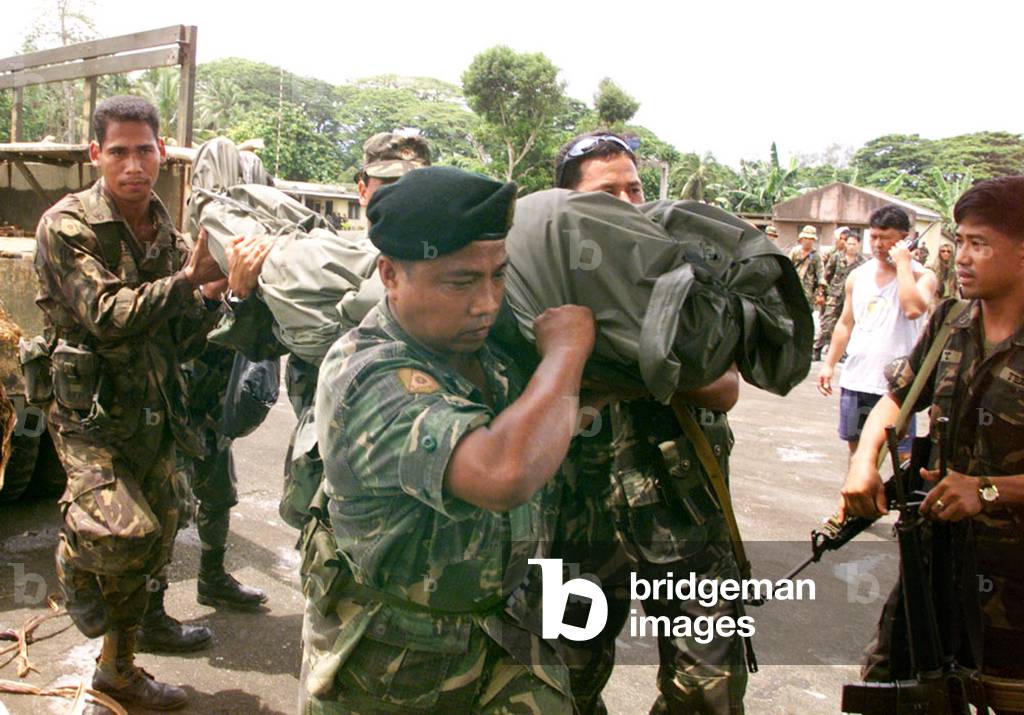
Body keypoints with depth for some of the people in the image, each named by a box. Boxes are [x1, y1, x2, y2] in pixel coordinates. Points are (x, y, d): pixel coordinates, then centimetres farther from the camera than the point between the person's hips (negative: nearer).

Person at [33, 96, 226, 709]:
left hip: (151, 411, 7)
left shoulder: (168, 235, 7)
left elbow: (181, 342, 6)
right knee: (125, 529, -29)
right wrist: (188, 277, -25)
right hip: (91, 411, -6)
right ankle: (73, 564, 9)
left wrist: (210, 297, -13)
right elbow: (107, 316, -22)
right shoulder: (68, 225, -11)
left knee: (158, 529, 15)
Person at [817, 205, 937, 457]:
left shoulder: (921, 275, -5)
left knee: (902, 453, -2)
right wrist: (829, 364, 12)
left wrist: (902, 264, -18)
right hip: (855, 379, 5)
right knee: (855, 445, 15)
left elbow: (914, 309, -27)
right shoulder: (858, 276, 11)